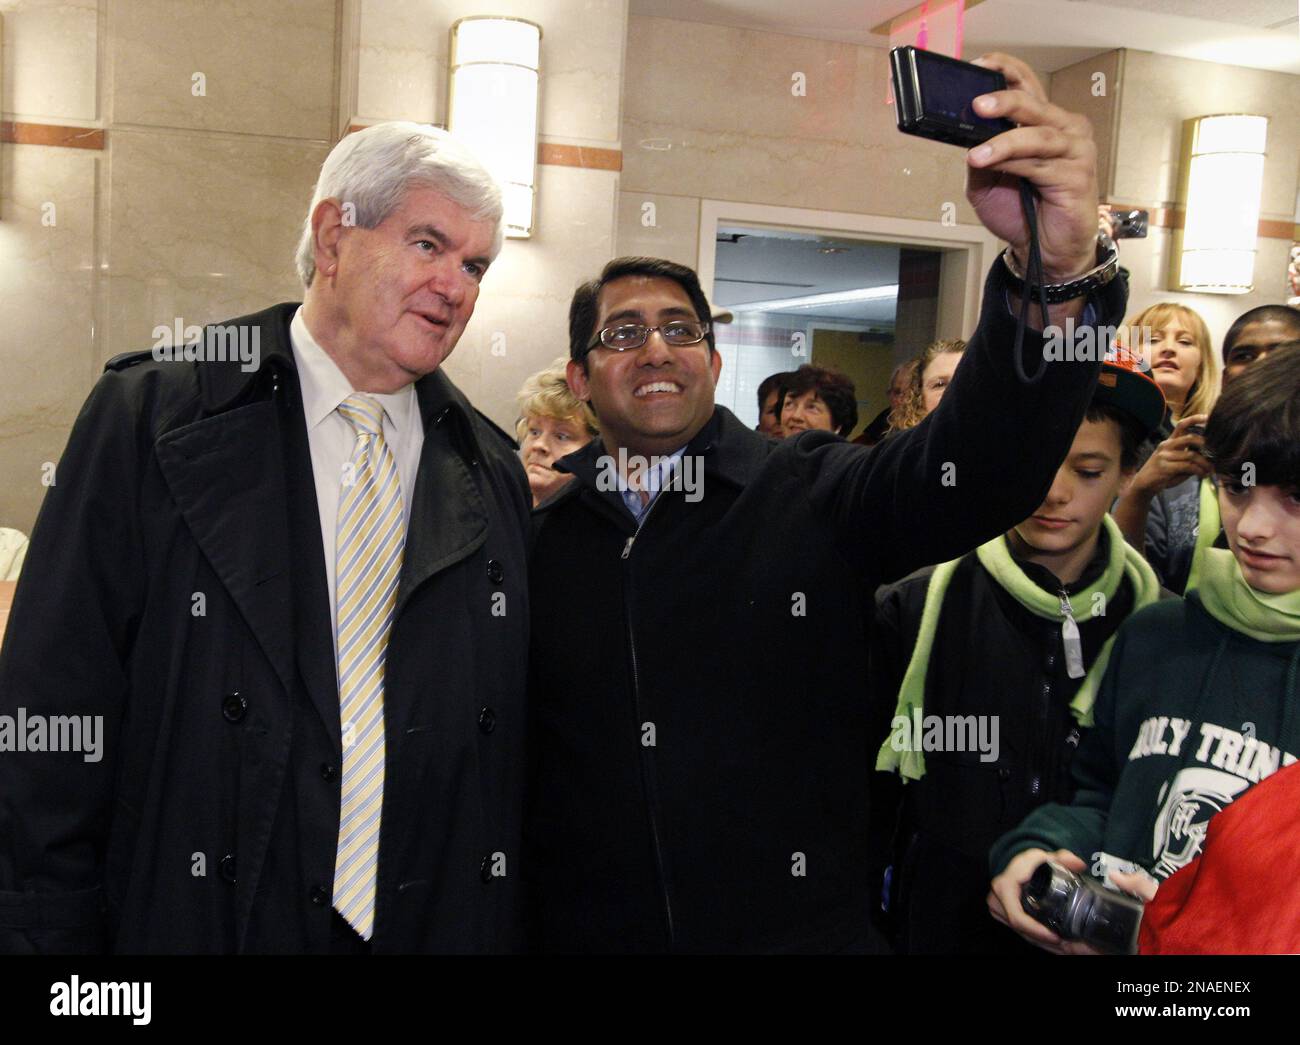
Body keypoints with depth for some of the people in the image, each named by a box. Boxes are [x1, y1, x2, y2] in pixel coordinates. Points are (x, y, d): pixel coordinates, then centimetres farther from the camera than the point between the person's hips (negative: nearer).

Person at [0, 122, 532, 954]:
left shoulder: (496, 476, 3)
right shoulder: (149, 419, -7)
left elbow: (510, 751, 6)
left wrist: (502, 927, 3)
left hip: (444, 924, 3)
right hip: (198, 921, -2)